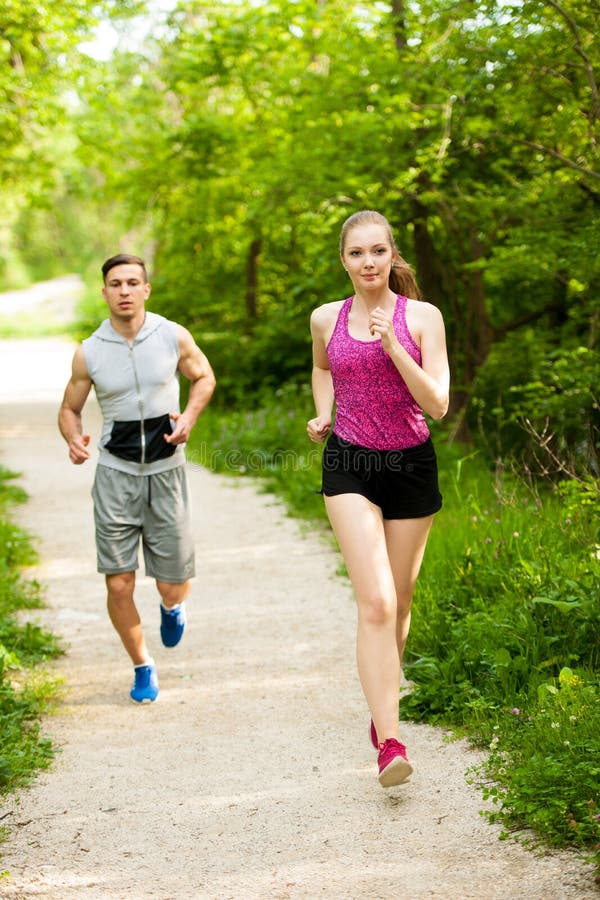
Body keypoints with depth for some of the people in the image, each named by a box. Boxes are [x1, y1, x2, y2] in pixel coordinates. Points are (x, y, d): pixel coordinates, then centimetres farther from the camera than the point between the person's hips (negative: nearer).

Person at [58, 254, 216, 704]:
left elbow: (204, 376, 12)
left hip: (167, 470, 0)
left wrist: (189, 417, -7)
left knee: (174, 585, 1)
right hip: (116, 473, 0)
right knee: (119, 585, -5)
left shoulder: (174, 337, -6)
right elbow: (70, 409, 7)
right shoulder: (89, 353, -5)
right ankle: (143, 667, 19)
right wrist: (74, 439, -16)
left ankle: (172, 606, 41)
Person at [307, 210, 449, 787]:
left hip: (411, 465, 1)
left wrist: (392, 344, -21)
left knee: (399, 604, 12)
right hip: (349, 465, -1)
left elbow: (437, 404, -12)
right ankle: (389, 742, -21)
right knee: (375, 602, -16)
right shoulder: (326, 319, 3)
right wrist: (323, 416, 9)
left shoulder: (422, 317, -4)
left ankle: (384, 704, 38)